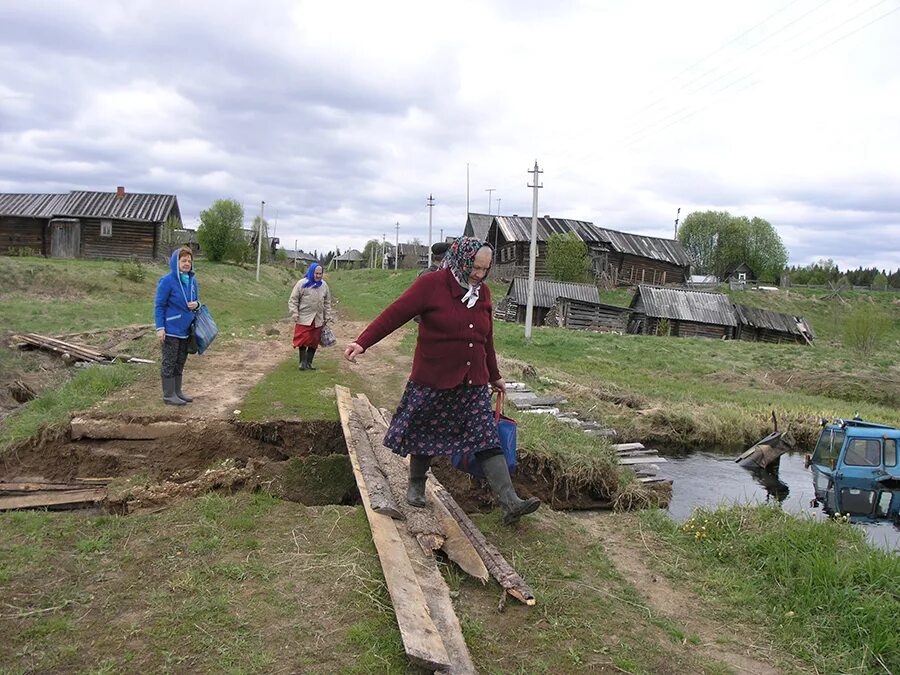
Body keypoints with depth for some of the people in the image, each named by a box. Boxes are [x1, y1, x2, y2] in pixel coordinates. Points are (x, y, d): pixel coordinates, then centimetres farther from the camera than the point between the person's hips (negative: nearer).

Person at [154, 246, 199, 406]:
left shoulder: (192, 281, 5)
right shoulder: (167, 281, -13)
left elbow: (196, 300, 18)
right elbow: (159, 306, -11)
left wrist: (196, 304, -7)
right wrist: (160, 328, -15)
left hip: (186, 330, 7)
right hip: (171, 330, -6)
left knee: (180, 362, 15)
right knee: (169, 363, 2)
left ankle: (177, 391, 25)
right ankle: (168, 395, 9)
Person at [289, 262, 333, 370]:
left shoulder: (324, 285, 10)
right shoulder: (302, 284, -4)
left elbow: (327, 303, 16)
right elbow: (293, 300, -2)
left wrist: (327, 318, 13)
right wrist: (295, 314, -10)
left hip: (318, 320, 4)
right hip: (304, 319, -4)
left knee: (314, 342, 6)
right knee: (303, 341, -6)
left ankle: (309, 363, 16)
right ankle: (303, 362, 7)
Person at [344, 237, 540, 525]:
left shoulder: (482, 292, 9)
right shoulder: (431, 284, -10)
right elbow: (395, 314, -16)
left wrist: (494, 376, 25)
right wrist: (362, 342, -25)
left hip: (473, 383, 5)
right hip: (433, 382, -4)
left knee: (488, 441, -2)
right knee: (425, 435, 12)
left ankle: (510, 503, -4)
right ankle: (416, 487, 35)